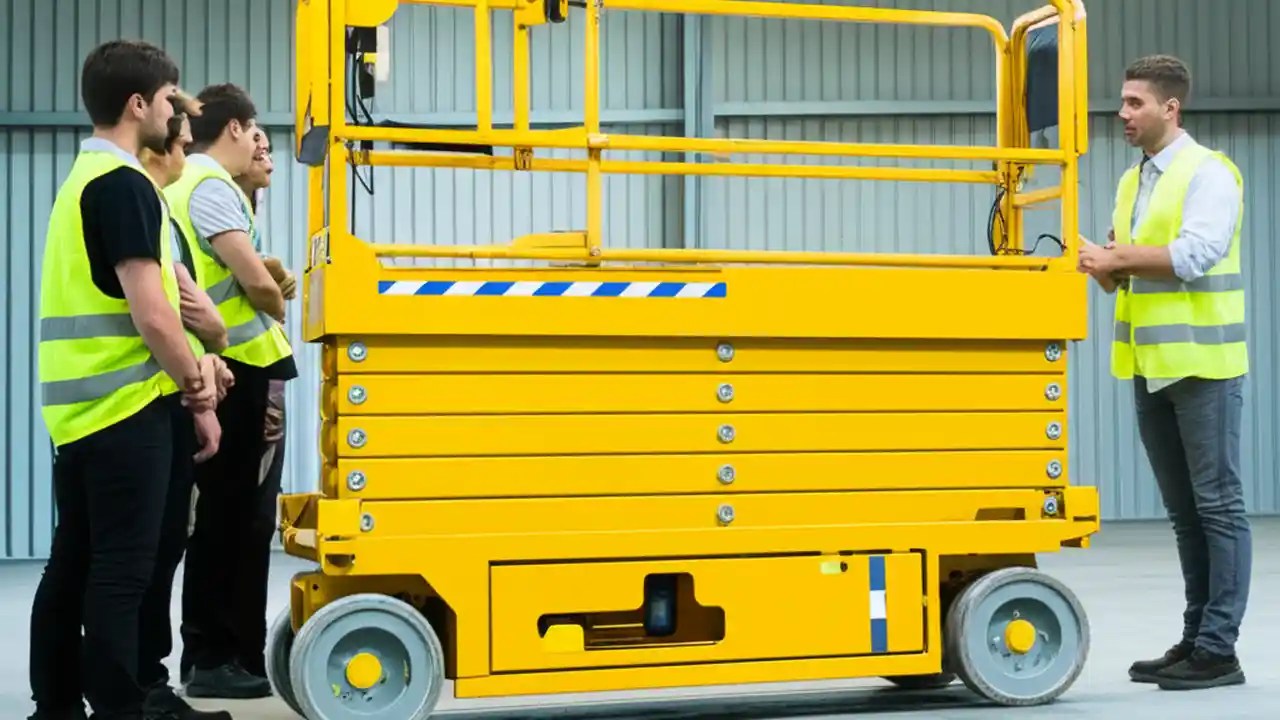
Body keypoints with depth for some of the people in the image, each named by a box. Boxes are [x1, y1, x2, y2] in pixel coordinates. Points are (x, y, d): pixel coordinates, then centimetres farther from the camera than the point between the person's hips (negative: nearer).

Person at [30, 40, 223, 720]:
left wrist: (190, 367, 13)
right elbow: (149, 313, -20)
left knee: (73, 563, 13)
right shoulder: (124, 184, -14)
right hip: (124, 408, -9)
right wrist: (197, 390, -7)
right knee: (122, 570, -6)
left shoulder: (83, 179, 17)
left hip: (79, 406, 9)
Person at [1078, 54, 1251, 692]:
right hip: (1150, 368, 8)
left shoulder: (1209, 174, -8)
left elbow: (1193, 256, -21)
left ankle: (1218, 649, 0)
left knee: (1217, 505, -3)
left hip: (1202, 364, -8)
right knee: (1183, 511, 12)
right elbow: (1121, 276, 17)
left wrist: (1118, 256, -14)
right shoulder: (1132, 182, 16)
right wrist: (1105, 267, -5)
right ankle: (1195, 638, 18)